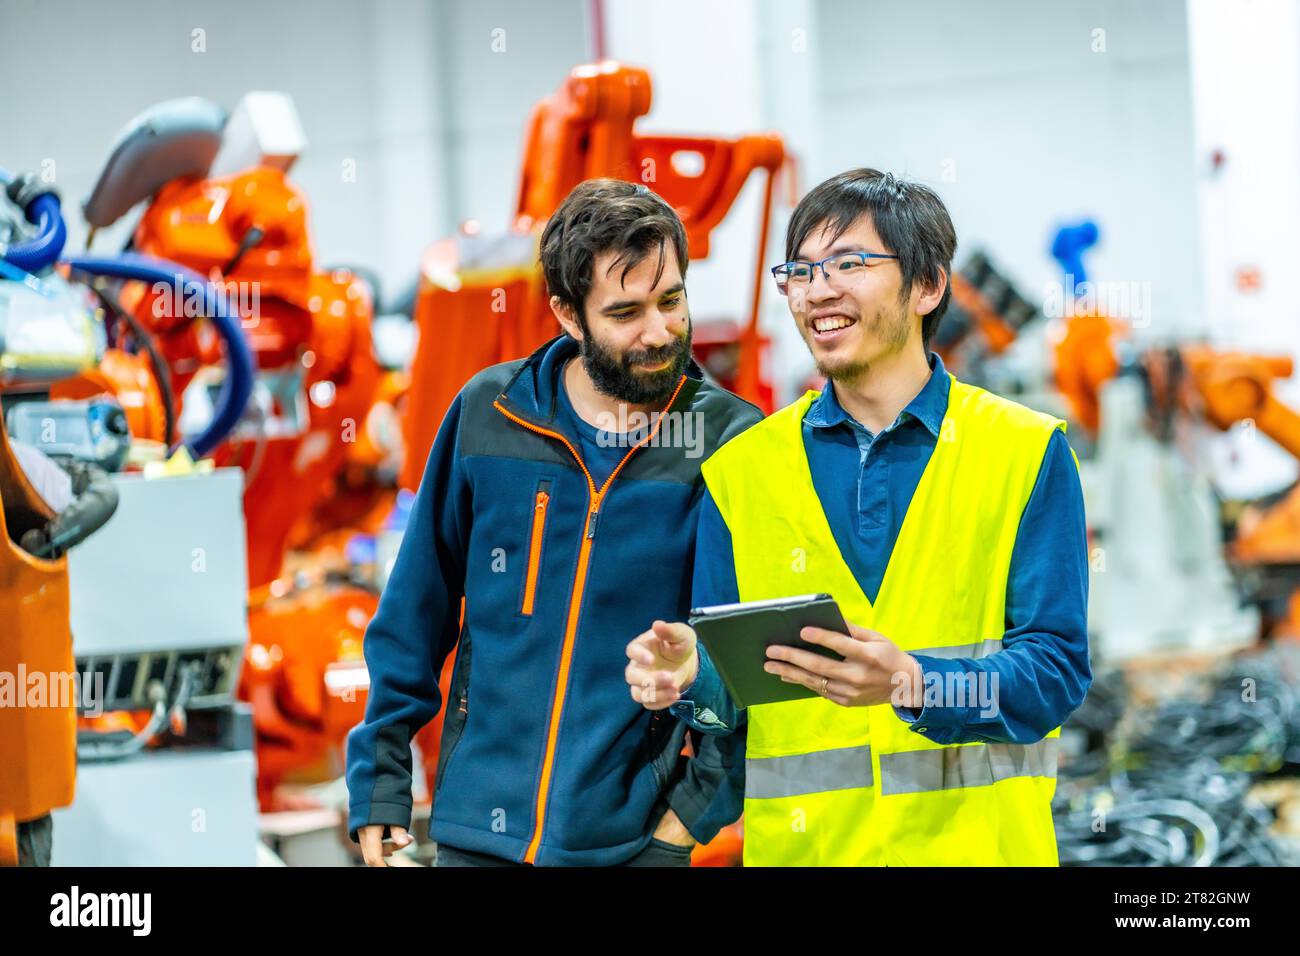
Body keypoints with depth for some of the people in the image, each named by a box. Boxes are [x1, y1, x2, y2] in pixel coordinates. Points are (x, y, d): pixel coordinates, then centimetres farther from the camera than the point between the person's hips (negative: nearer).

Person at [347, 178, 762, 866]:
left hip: (635, 840, -1)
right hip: (477, 833, 2)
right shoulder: (488, 416, -1)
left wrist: (704, 802, -6)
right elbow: (415, 612, 7)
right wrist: (378, 779, 5)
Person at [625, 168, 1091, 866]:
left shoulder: (1028, 453, -1)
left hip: (976, 842, -2)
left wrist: (912, 684, -25)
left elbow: (1056, 668, -9)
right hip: (796, 846, 2)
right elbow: (730, 692, 7)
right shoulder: (740, 470, 6)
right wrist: (692, 679, -16)